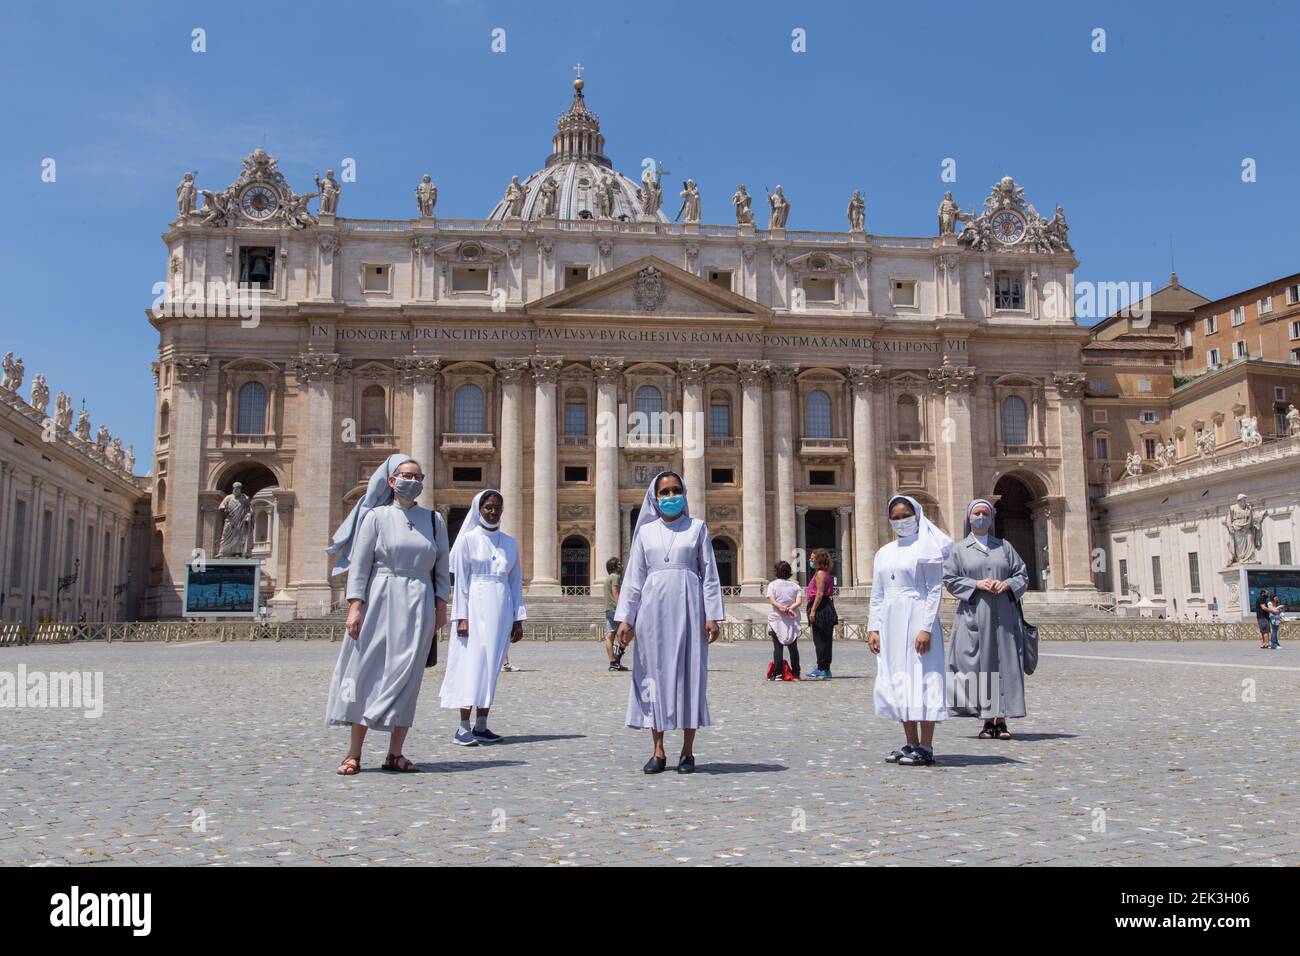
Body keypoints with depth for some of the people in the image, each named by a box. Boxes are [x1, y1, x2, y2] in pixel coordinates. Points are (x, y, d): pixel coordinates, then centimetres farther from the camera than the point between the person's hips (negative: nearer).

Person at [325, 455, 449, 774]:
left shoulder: (434, 520, 10)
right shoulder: (376, 516, 2)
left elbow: (441, 568, 12)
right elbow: (359, 565, -2)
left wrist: (441, 605, 2)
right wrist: (355, 606, -10)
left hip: (419, 606, 2)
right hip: (380, 603, -2)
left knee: (407, 677, 1)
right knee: (368, 673, -1)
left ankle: (395, 753, 8)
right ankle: (354, 754, 6)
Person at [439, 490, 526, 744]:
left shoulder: (510, 543, 13)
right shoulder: (467, 540, 1)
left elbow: (516, 582, 14)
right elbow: (460, 581, -3)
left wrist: (518, 618, 8)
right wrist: (461, 616, -11)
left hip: (501, 611, 4)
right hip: (475, 608, -4)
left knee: (491, 665, 4)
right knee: (471, 662, -7)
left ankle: (481, 725, 9)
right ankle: (464, 727, -5)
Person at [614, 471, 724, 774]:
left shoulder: (697, 528, 8)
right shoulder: (645, 531, 11)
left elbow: (710, 574, 4)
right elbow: (633, 577, 10)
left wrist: (712, 615, -4)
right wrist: (625, 618, 3)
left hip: (687, 608, -1)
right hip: (653, 608, 2)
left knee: (689, 674, 0)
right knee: (654, 675, 2)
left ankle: (687, 751, 7)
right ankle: (658, 751, 8)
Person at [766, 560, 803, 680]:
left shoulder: (772, 584, 1)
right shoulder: (795, 585, 9)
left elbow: (771, 600, -13)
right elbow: (799, 601, -7)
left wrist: (781, 608, -21)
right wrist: (790, 608, -18)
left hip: (777, 619, -2)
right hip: (793, 621, 2)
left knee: (778, 647, -2)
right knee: (793, 647, 6)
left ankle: (777, 674, -8)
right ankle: (795, 674, 4)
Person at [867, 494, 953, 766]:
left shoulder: (927, 548, -2)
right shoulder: (884, 553, 15)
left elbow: (935, 591, -7)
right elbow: (877, 595, 16)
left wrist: (926, 628, -15)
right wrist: (873, 628, 7)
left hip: (917, 621, -6)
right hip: (890, 623, 6)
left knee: (921, 680, -6)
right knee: (897, 682, 7)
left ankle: (925, 747, -1)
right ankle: (911, 744, 16)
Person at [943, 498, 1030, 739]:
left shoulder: (1004, 546, 15)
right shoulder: (959, 550, 9)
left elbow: (1022, 575, 12)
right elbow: (949, 579, 1)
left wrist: (1007, 584, -9)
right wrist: (977, 584, -13)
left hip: (1003, 615, 2)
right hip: (974, 615, -2)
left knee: (1004, 664, -2)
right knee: (979, 664, -4)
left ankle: (1001, 720, 2)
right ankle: (987, 721, 1)